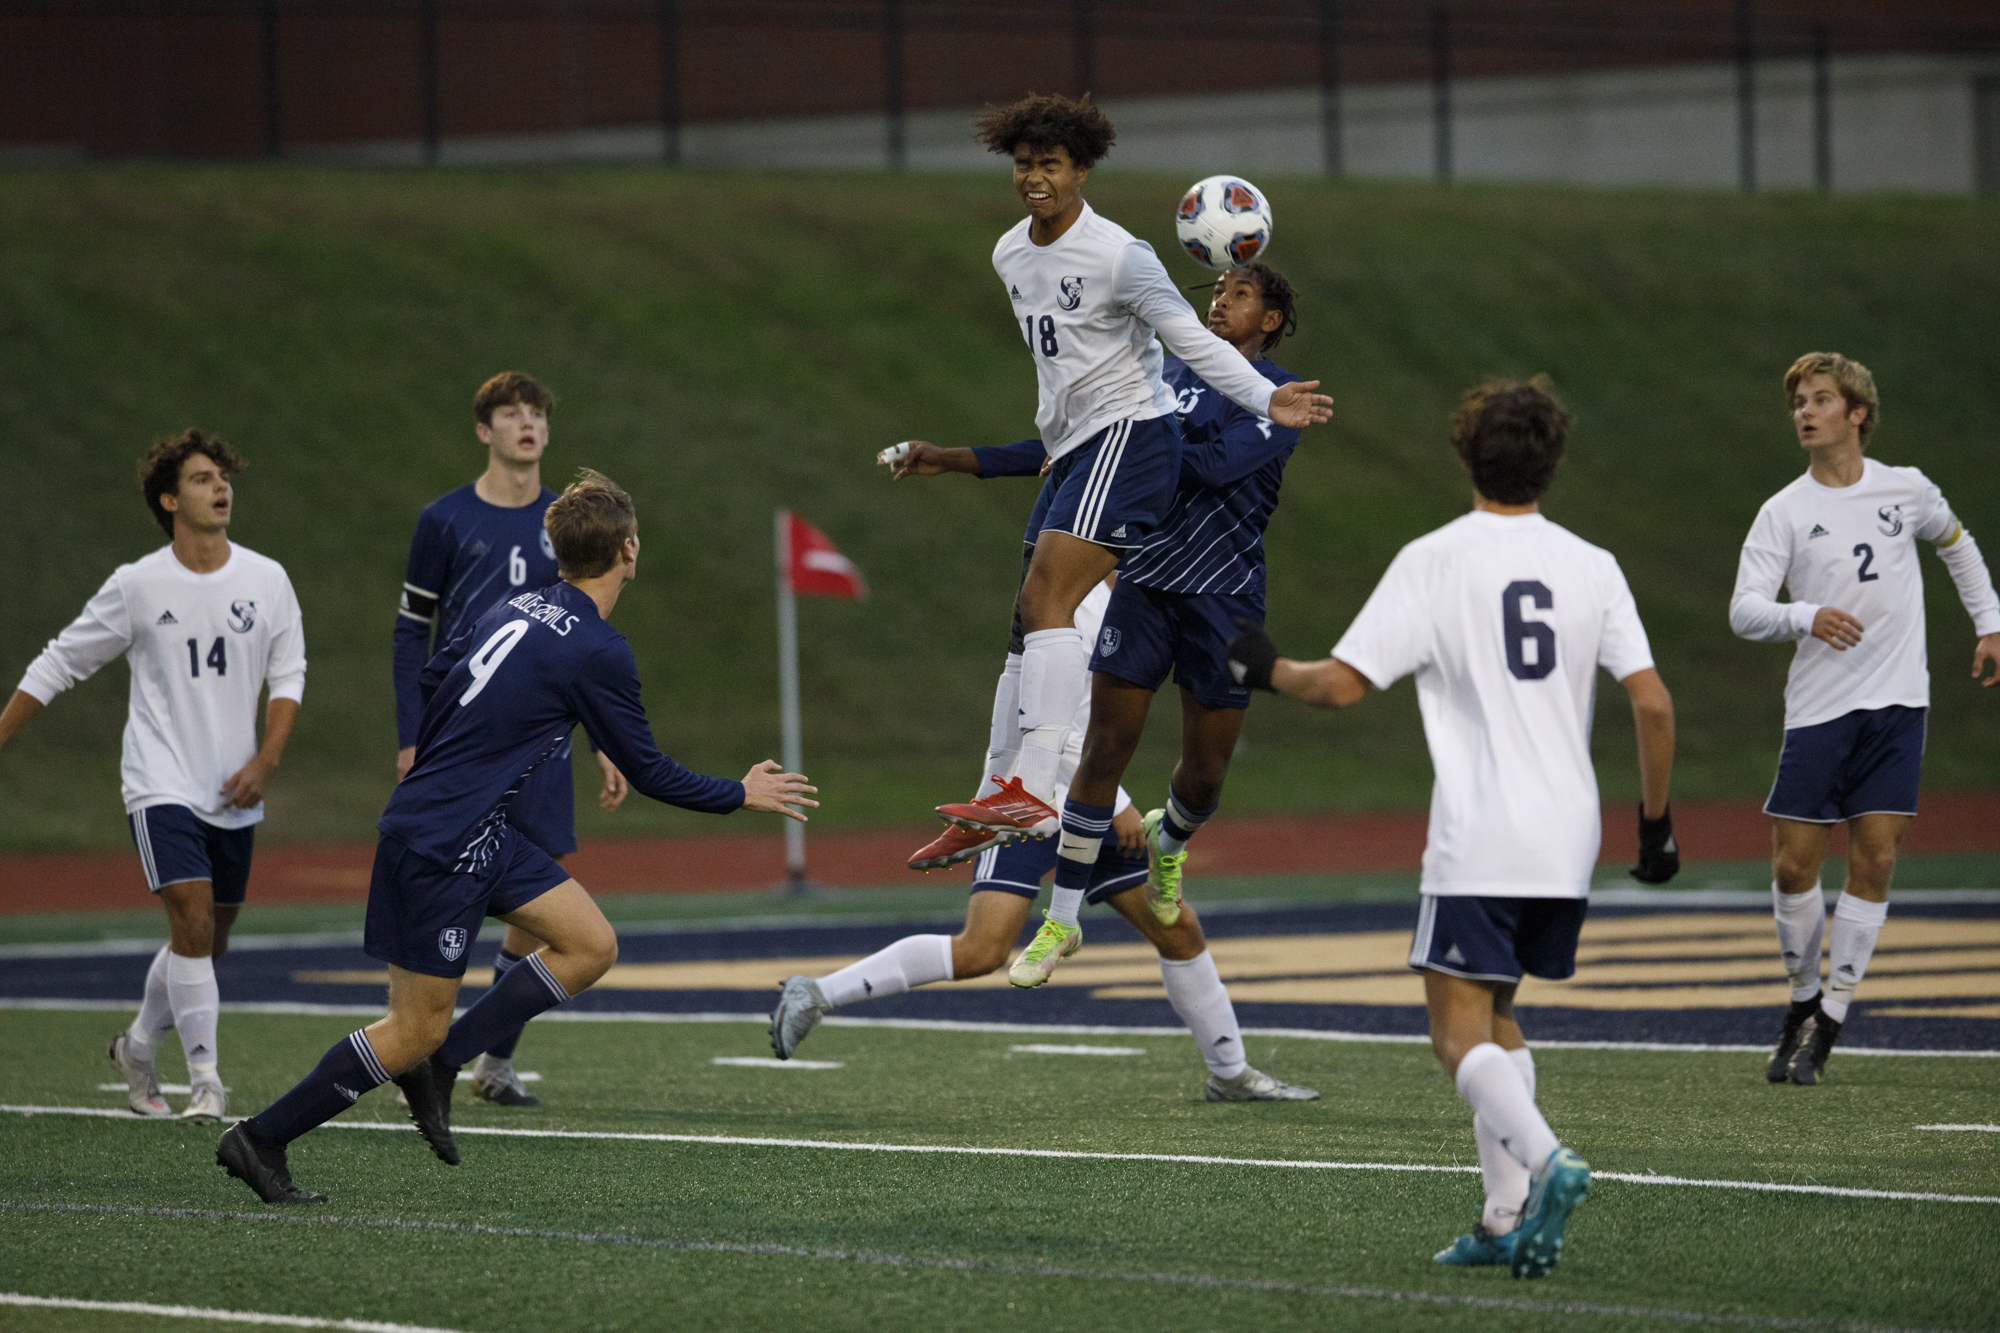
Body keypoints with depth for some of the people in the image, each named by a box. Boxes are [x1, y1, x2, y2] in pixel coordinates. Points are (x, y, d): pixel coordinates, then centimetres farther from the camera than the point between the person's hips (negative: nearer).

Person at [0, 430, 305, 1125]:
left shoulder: (267, 580, 2)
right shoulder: (137, 585, -4)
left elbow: (288, 674, 6)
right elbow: (59, 663, 5)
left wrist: (266, 760, -8)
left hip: (234, 795, 4)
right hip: (161, 786, -4)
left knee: (207, 940, 11)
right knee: (193, 920, -18)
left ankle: (137, 1048, 35)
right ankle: (206, 1082, -14)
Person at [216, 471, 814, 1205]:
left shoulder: (518, 608, 7)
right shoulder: (600, 653, -17)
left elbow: (430, 682, 17)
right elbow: (648, 773, -8)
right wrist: (743, 795, 6)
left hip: (479, 834, 9)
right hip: (442, 846, -9)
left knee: (591, 945, 8)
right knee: (416, 1029, -2)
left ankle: (438, 1065, 9)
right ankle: (261, 1138, 6)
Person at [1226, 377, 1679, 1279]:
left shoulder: (1433, 561, -5)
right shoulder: (1592, 567, 5)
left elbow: (1340, 685, -8)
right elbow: (1652, 703, 0)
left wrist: (1267, 670, 13)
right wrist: (1655, 821, 12)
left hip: (1478, 840, -5)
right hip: (1568, 839, 5)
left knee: (1460, 1032, -2)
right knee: (1494, 1017, 20)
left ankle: (1545, 1161, -28)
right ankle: (1507, 1219, 12)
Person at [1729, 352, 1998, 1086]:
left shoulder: (1906, 490, 5)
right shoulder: (1784, 512, -1)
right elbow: (1744, 610, -11)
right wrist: (1805, 617, -29)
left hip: (1896, 703, 1)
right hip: (1819, 709, -1)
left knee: (1874, 860, -5)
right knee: (1794, 866, -3)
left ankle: (1828, 1024, 3)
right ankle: (1804, 1000, 20)